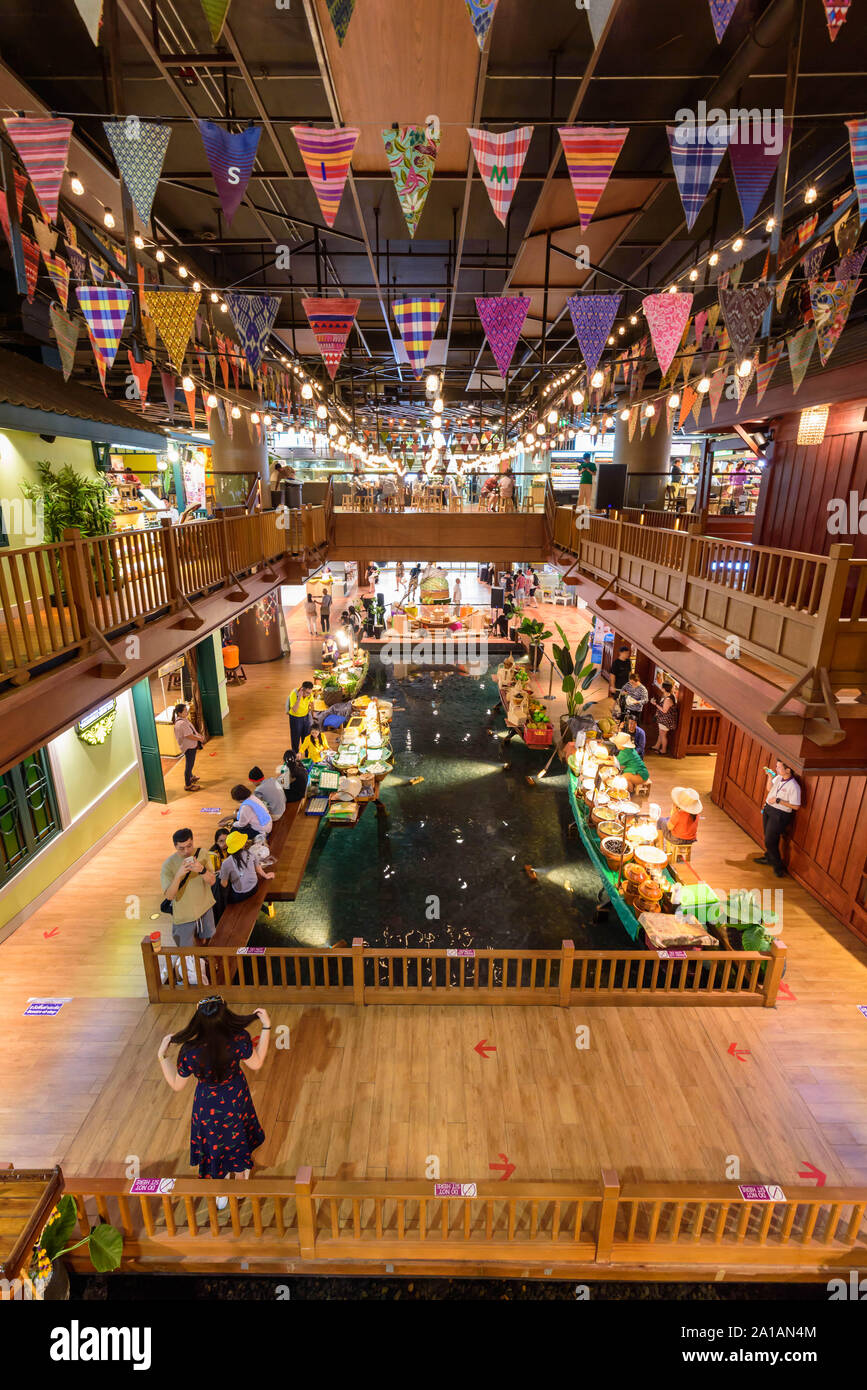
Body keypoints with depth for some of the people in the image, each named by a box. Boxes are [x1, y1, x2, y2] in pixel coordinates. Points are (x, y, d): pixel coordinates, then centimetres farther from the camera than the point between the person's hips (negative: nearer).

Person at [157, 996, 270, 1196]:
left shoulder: (189, 1052, -35)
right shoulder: (239, 1040, -33)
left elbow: (177, 1085, -15)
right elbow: (257, 1064, -14)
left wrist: (162, 1056, -6)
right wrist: (266, 1027, -13)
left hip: (208, 1107, -1)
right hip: (236, 1099, 2)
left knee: (213, 1148, 28)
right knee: (238, 1142, 31)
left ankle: (221, 1195, 51)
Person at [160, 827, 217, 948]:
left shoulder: (202, 853, -12)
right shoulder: (168, 865, -22)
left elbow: (212, 881, -12)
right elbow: (169, 896, -26)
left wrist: (202, 870, -33)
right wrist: (178, 875, -41)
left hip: (205, 907, 3)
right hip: (184, 914, -3)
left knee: (205, 940, 24)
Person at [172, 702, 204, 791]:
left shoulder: (183, 720, 2)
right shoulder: (181, 723, -30)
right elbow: (189, 736, -27)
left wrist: (197, 734, 5)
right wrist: (200, 738, -13)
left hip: (191, 745, 10)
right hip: (189, 747, -10)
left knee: (190, 763, 29)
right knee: (189, 765, 3)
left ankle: (191, 777, 51)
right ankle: (188, 785, 16)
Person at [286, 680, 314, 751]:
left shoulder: (309, 693, -15)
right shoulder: (294, 694, -30)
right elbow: (294, 710, -37)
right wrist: (299, 698, -43)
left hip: (306, 716, 5)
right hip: (295, 718, -4)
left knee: (307, 737, 15)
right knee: (296, 739, 7)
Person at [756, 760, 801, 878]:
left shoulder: (794, 786, -23)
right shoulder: (778, 777, -1)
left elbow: (795, 806, -21)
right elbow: (769, 789, 14)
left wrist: (778, 800, -23)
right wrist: (770, 776, -1)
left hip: (779, 815, -8)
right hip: (768, 810, 8)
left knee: (770, 841, -4)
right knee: (768, 838, 23)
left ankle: (779, 867, 12)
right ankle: (768, 858, 44)